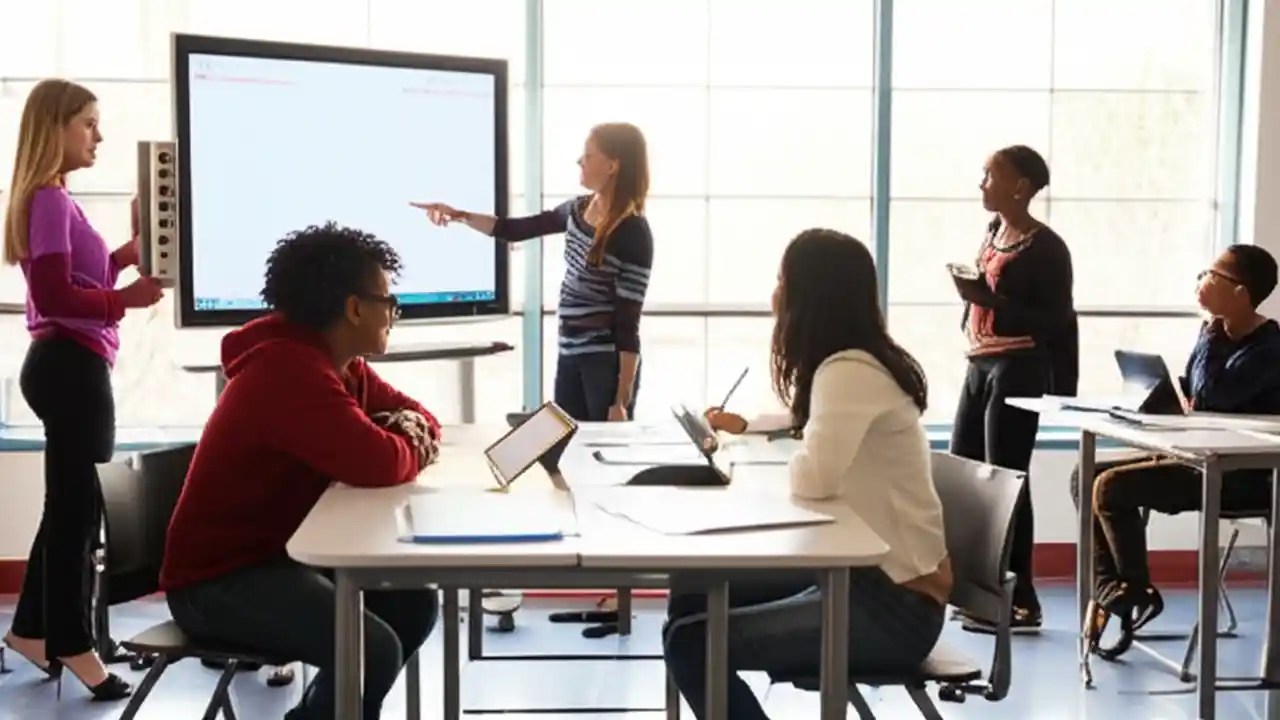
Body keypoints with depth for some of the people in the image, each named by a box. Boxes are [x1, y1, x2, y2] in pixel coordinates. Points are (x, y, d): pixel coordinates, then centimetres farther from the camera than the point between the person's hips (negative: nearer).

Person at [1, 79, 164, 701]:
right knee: (78, 505, -4)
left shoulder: (52, 199, 17)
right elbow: (55, 296, -21)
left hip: (66, 364, 10)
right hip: (71, 366, -10)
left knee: (69, 503, 16)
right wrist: (127, 298, -24)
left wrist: (130, 252, 13)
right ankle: (71, 645, 4)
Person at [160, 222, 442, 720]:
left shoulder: (337, 364, 8)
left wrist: (412, 428, -5)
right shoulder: (289, 369, -24)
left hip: (280, 554, 10)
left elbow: (413, 412, 20)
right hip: (218, 577, -10)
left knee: (411, 604, 6)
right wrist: (414, 449, -9)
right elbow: (375, 463, -33)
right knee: (373, 650, -26)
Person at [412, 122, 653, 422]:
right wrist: (458, 215, 12)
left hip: (609, 362, -7)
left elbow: (628, 322, -17)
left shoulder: (633, 233, -15)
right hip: (570, 354, 7)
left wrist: (622, 400, -18)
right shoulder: (578, 210, 7)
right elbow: (514, 230, 20)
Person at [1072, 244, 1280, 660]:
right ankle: (1109, 589, -5)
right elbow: (1187, 395, 18)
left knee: (1110, 487, -20)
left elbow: (1209, 398, -28)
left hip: (1240, 477, -9)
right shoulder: (1217, 333, 10)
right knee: (1084, 477, 1)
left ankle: (1139, 594, -2)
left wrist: (1213, 336, -17)